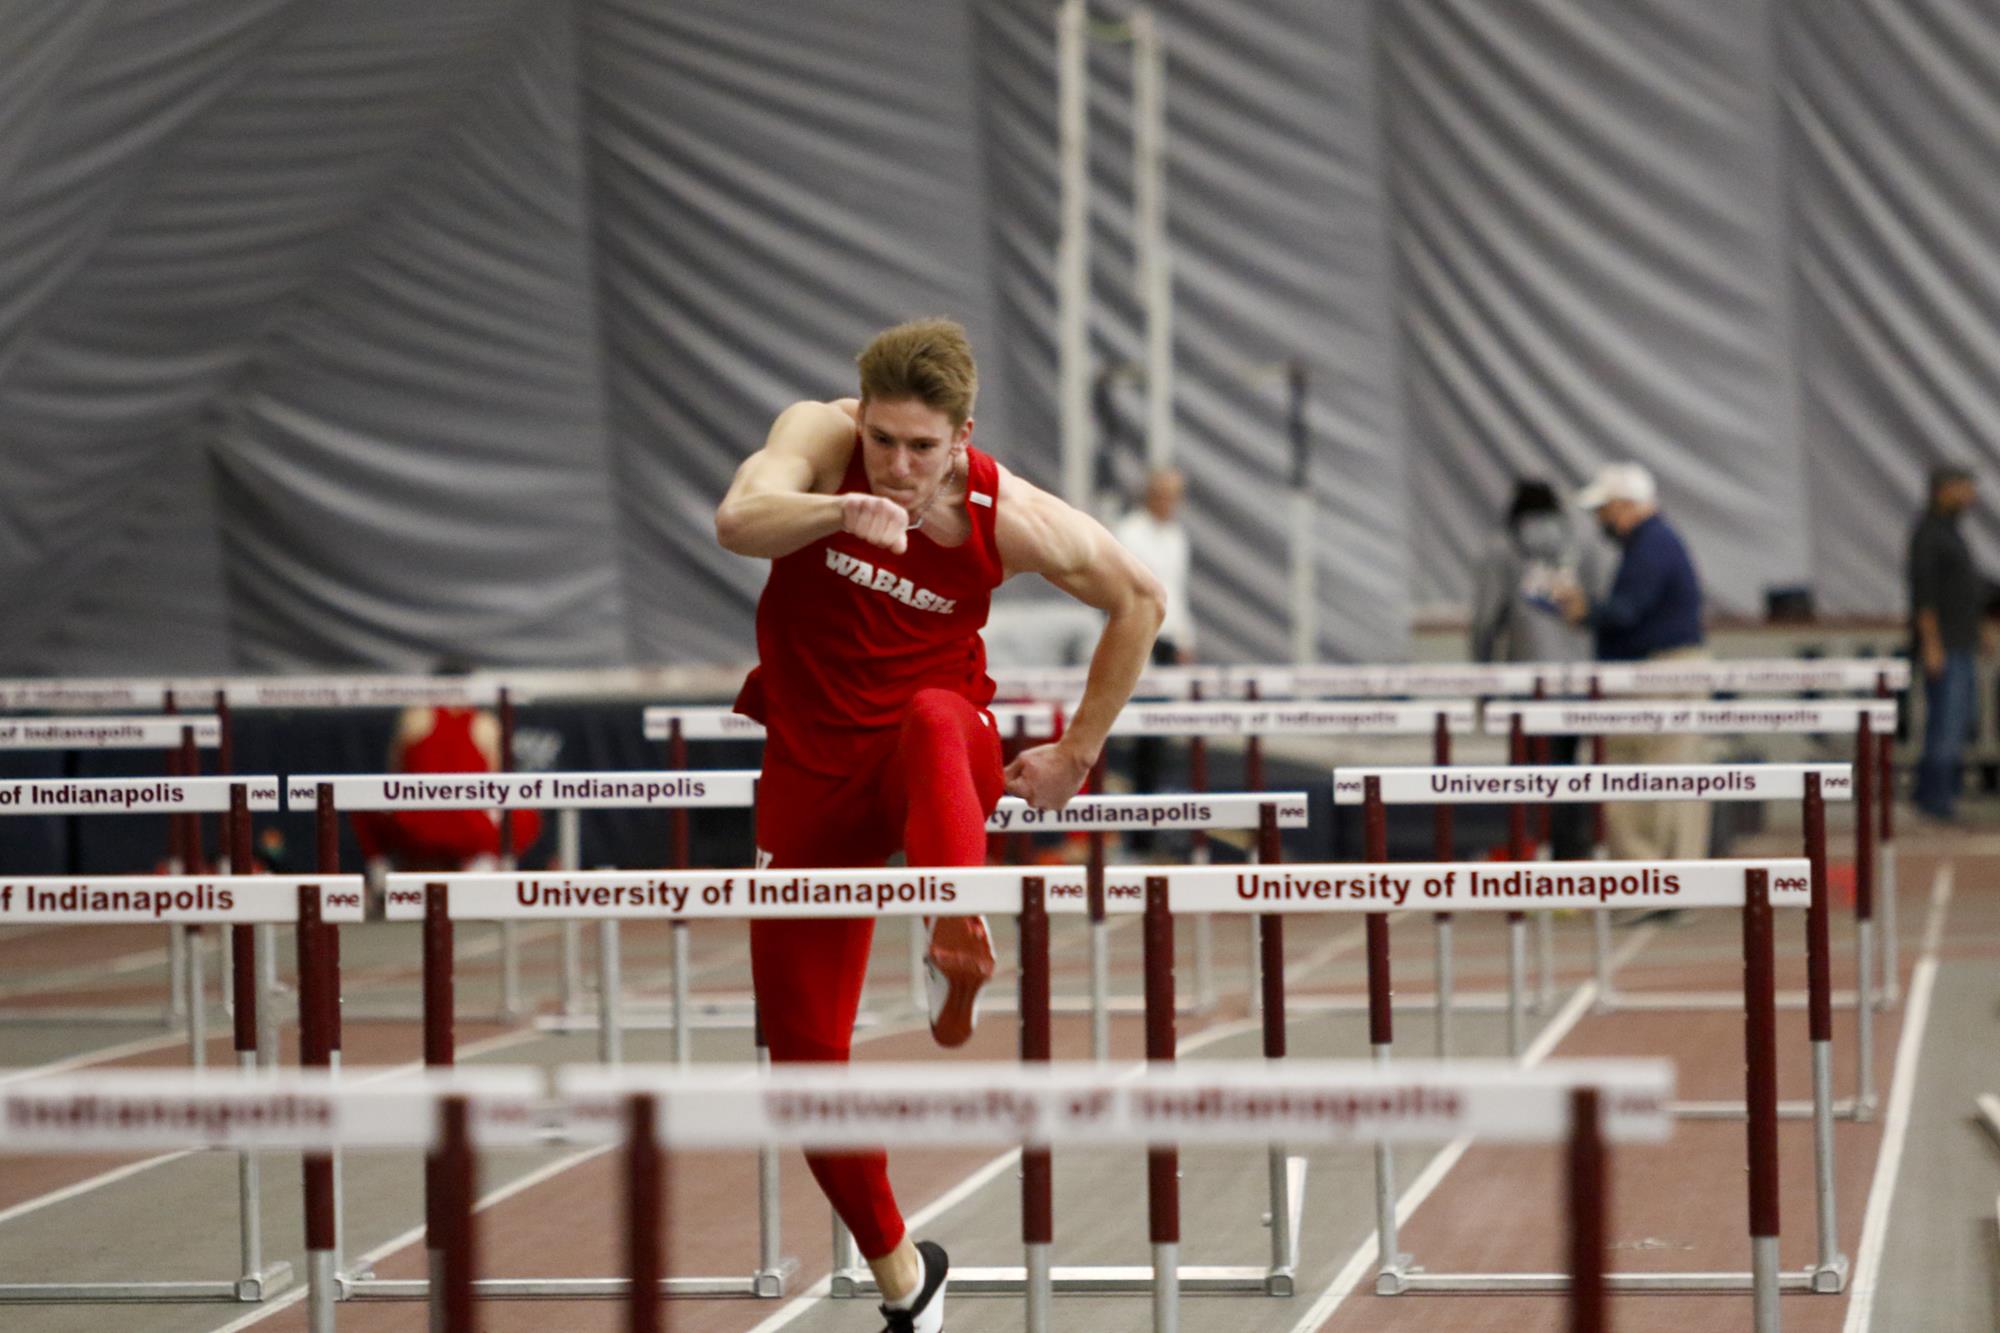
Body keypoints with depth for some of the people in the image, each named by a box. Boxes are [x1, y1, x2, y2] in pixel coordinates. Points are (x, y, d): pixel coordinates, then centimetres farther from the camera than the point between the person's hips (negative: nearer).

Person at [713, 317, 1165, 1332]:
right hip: (813, 766, 2)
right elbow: (737, 522, -33)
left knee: (934, 722, -40)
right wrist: (842, 509, -52)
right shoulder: (820, 436, -12)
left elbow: (1138, 600, 3)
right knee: (802, 1046, 0)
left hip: (937, 749, -2)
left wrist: (1074, 756, 1)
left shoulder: (1006, 518, -12)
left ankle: (958, 947, -63)